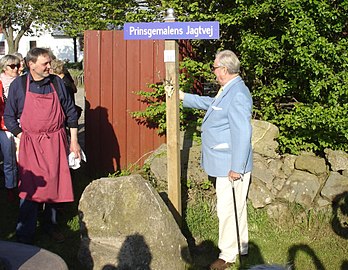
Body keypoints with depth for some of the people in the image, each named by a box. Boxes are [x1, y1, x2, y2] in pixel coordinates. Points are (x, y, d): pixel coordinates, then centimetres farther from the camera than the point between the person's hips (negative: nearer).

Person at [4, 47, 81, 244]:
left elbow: (71, 112, 9)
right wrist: (22, 137, -7)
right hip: (30, 144, -2)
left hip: (56, 142, 2)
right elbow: (9, 117, 3)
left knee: (55, 184, 10)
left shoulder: (57, 83, 3)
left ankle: (51, 224, 29)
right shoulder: (19, 85, -2)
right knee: (30, 189, -4)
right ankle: (25, 235, 7)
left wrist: (74, 141, 7)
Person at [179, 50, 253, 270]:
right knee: (236, 207, 20)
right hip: (225, 163, 11)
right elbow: (210, 103, 31)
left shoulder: (238, 95, -22)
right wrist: (184, 97, 32)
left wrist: (236, 168, -25)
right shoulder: (228, 90, 11)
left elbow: (242, 133, -26)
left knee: (228, 209, 0)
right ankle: (241, 247, 34)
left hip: (231, 165, -11)